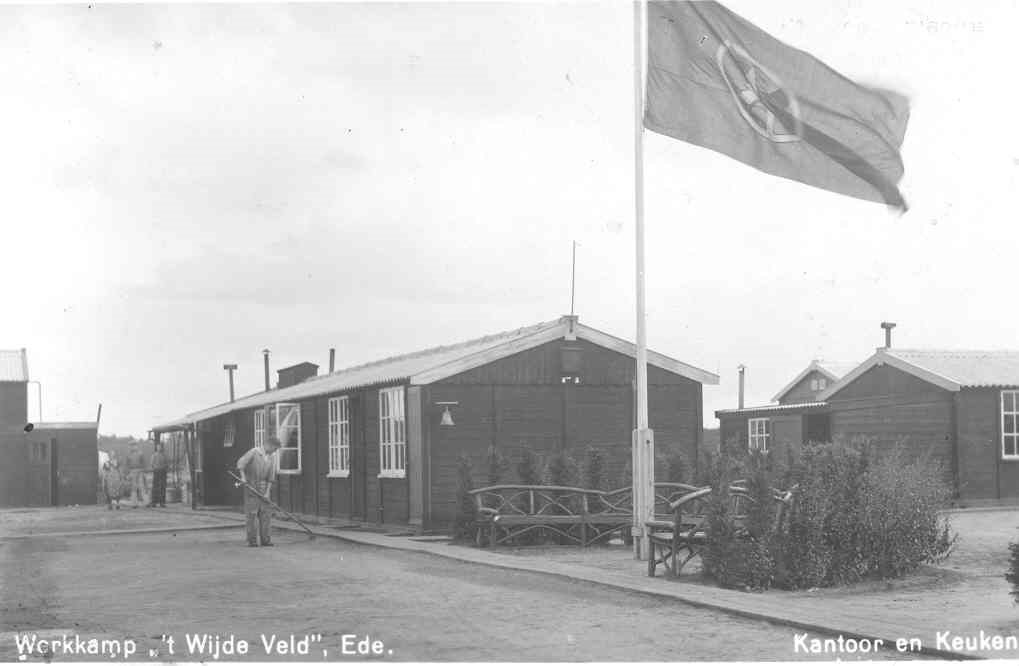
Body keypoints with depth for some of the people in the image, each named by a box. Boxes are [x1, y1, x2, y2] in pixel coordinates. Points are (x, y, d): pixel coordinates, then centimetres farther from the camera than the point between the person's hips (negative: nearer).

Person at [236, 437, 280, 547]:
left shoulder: (272, 457, 5)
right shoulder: (254, 452, -9)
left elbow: (271, 476, 2)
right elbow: (241, 462, -19)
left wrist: (267, 492, -5)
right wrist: (243, 476, -30)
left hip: (263, 488, 5)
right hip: (251, 485, -5)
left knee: (266, 512, 0)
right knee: (251, 513, -5)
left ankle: (265, 539, 4)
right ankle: (252, 540, -1)